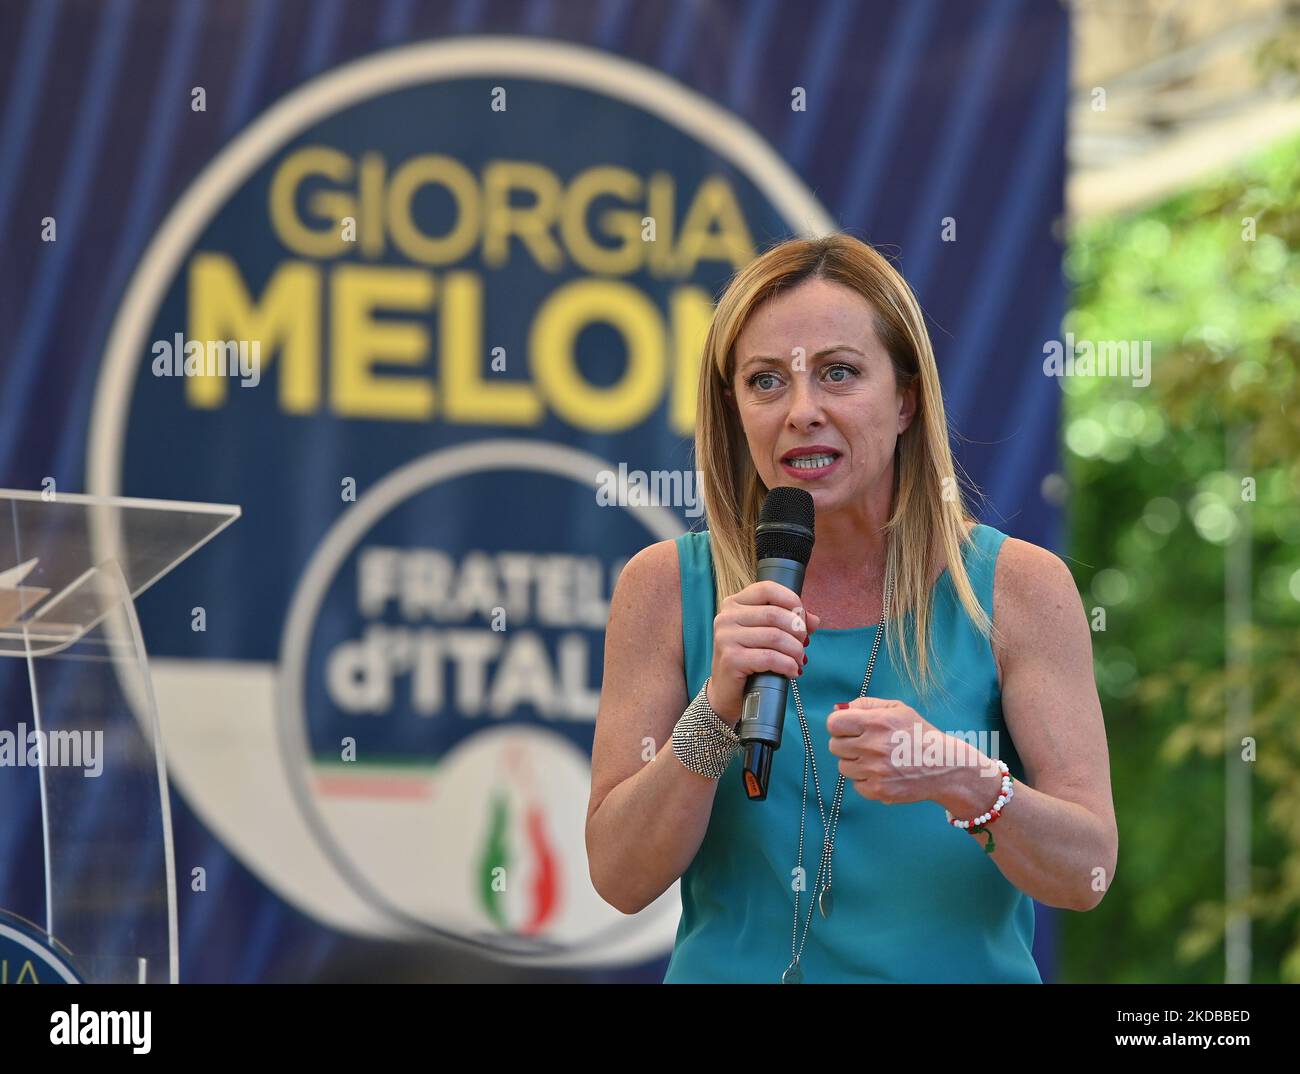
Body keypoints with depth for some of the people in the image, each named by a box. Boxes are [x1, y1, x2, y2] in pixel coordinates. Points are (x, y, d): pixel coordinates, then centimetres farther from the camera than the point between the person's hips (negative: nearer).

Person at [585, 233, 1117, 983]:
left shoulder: (1019, 587, -1)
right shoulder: (666, 589, 1)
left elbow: (1088, 872, -5)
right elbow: (621, 880, -2)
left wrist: (963, 779, -21)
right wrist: (718, 710, -15)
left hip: (960, 971, 0)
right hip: (731, 969, 1)